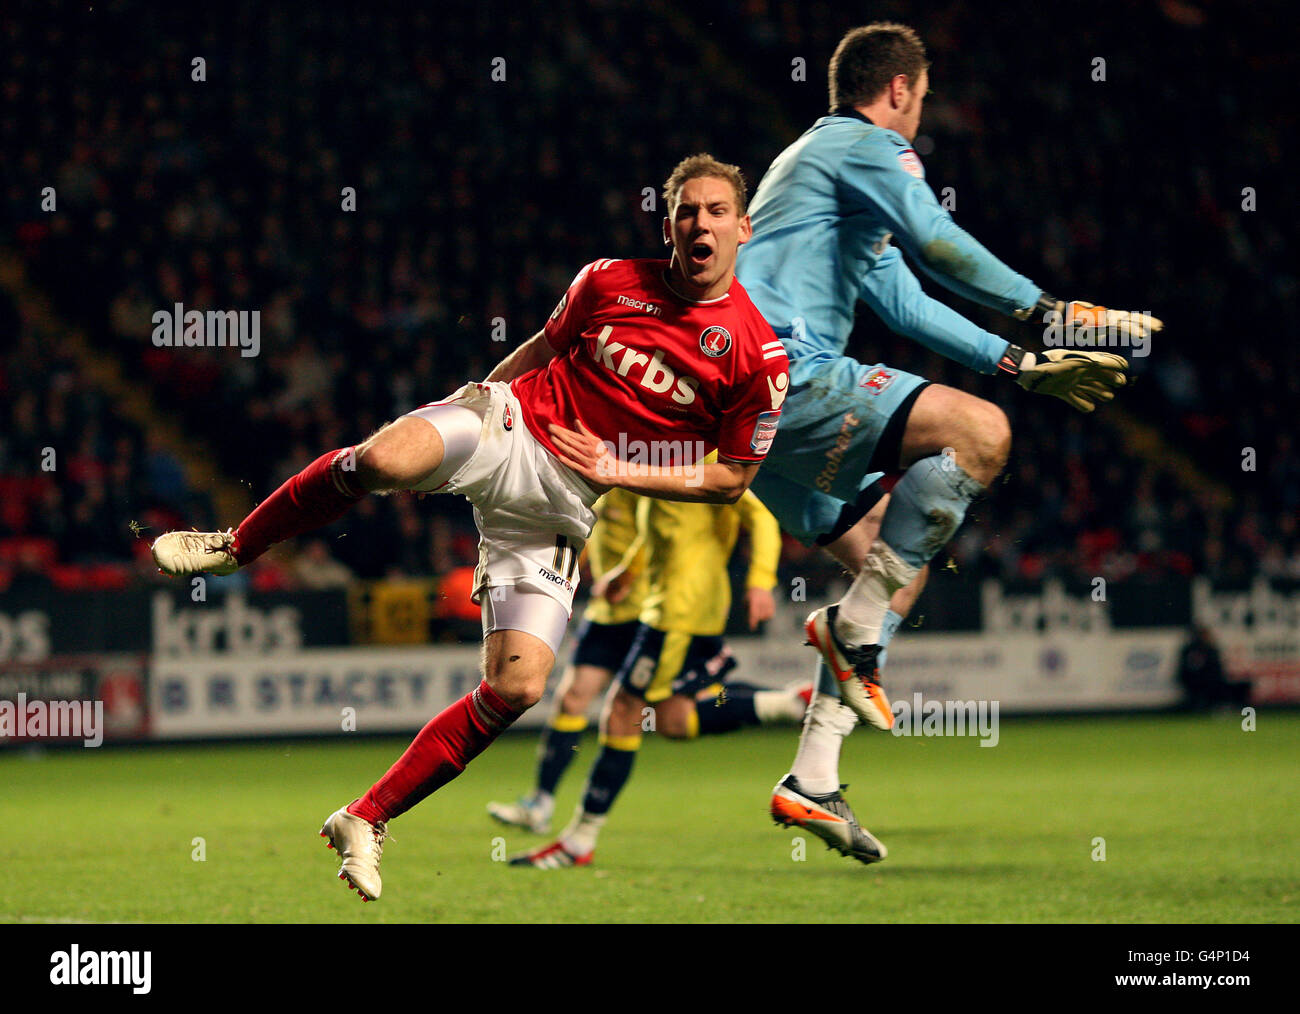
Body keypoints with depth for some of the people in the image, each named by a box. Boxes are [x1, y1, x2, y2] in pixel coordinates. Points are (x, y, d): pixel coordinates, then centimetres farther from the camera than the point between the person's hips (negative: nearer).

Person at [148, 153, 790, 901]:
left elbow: (733, 479, 3)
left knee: (519, 686, -13)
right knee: (383, 460, -34)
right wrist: (478, 397, 16)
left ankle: (368, 820, 2)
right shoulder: (608, 282, 3)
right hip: (513, 427, 0)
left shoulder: (758, 358, -3)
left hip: (566, 505, 0)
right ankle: (236, 548, -9)